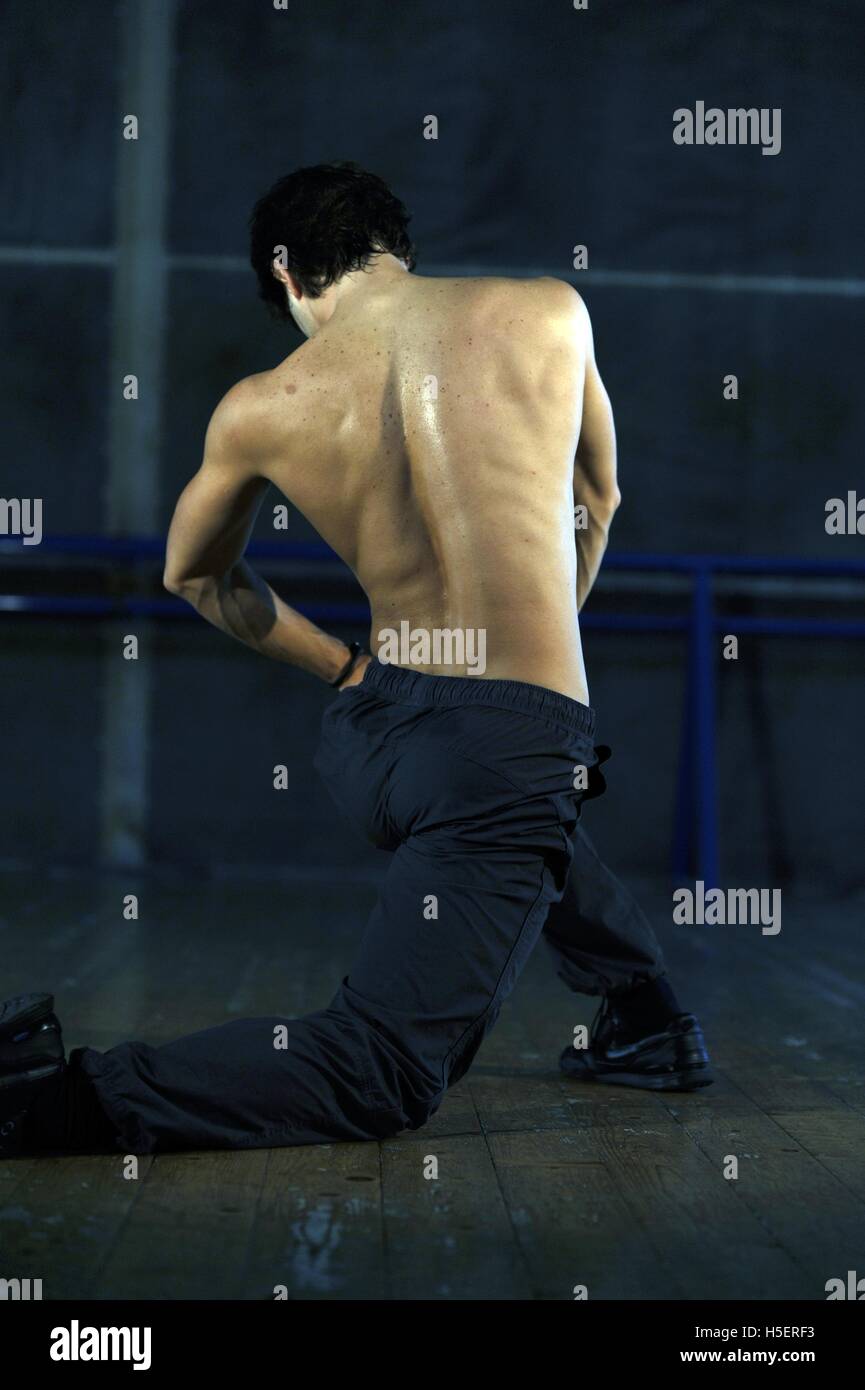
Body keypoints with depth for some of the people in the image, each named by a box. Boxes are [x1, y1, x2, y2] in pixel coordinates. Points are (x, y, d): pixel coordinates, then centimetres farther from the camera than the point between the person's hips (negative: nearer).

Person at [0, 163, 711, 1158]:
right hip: (518, 737, -4)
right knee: (381, 1075, 1)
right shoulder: (552, 314, -1)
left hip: (371, 735, 5)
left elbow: (193, 574, 19)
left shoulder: (258, 410, 1)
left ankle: (646, 1013, 39)